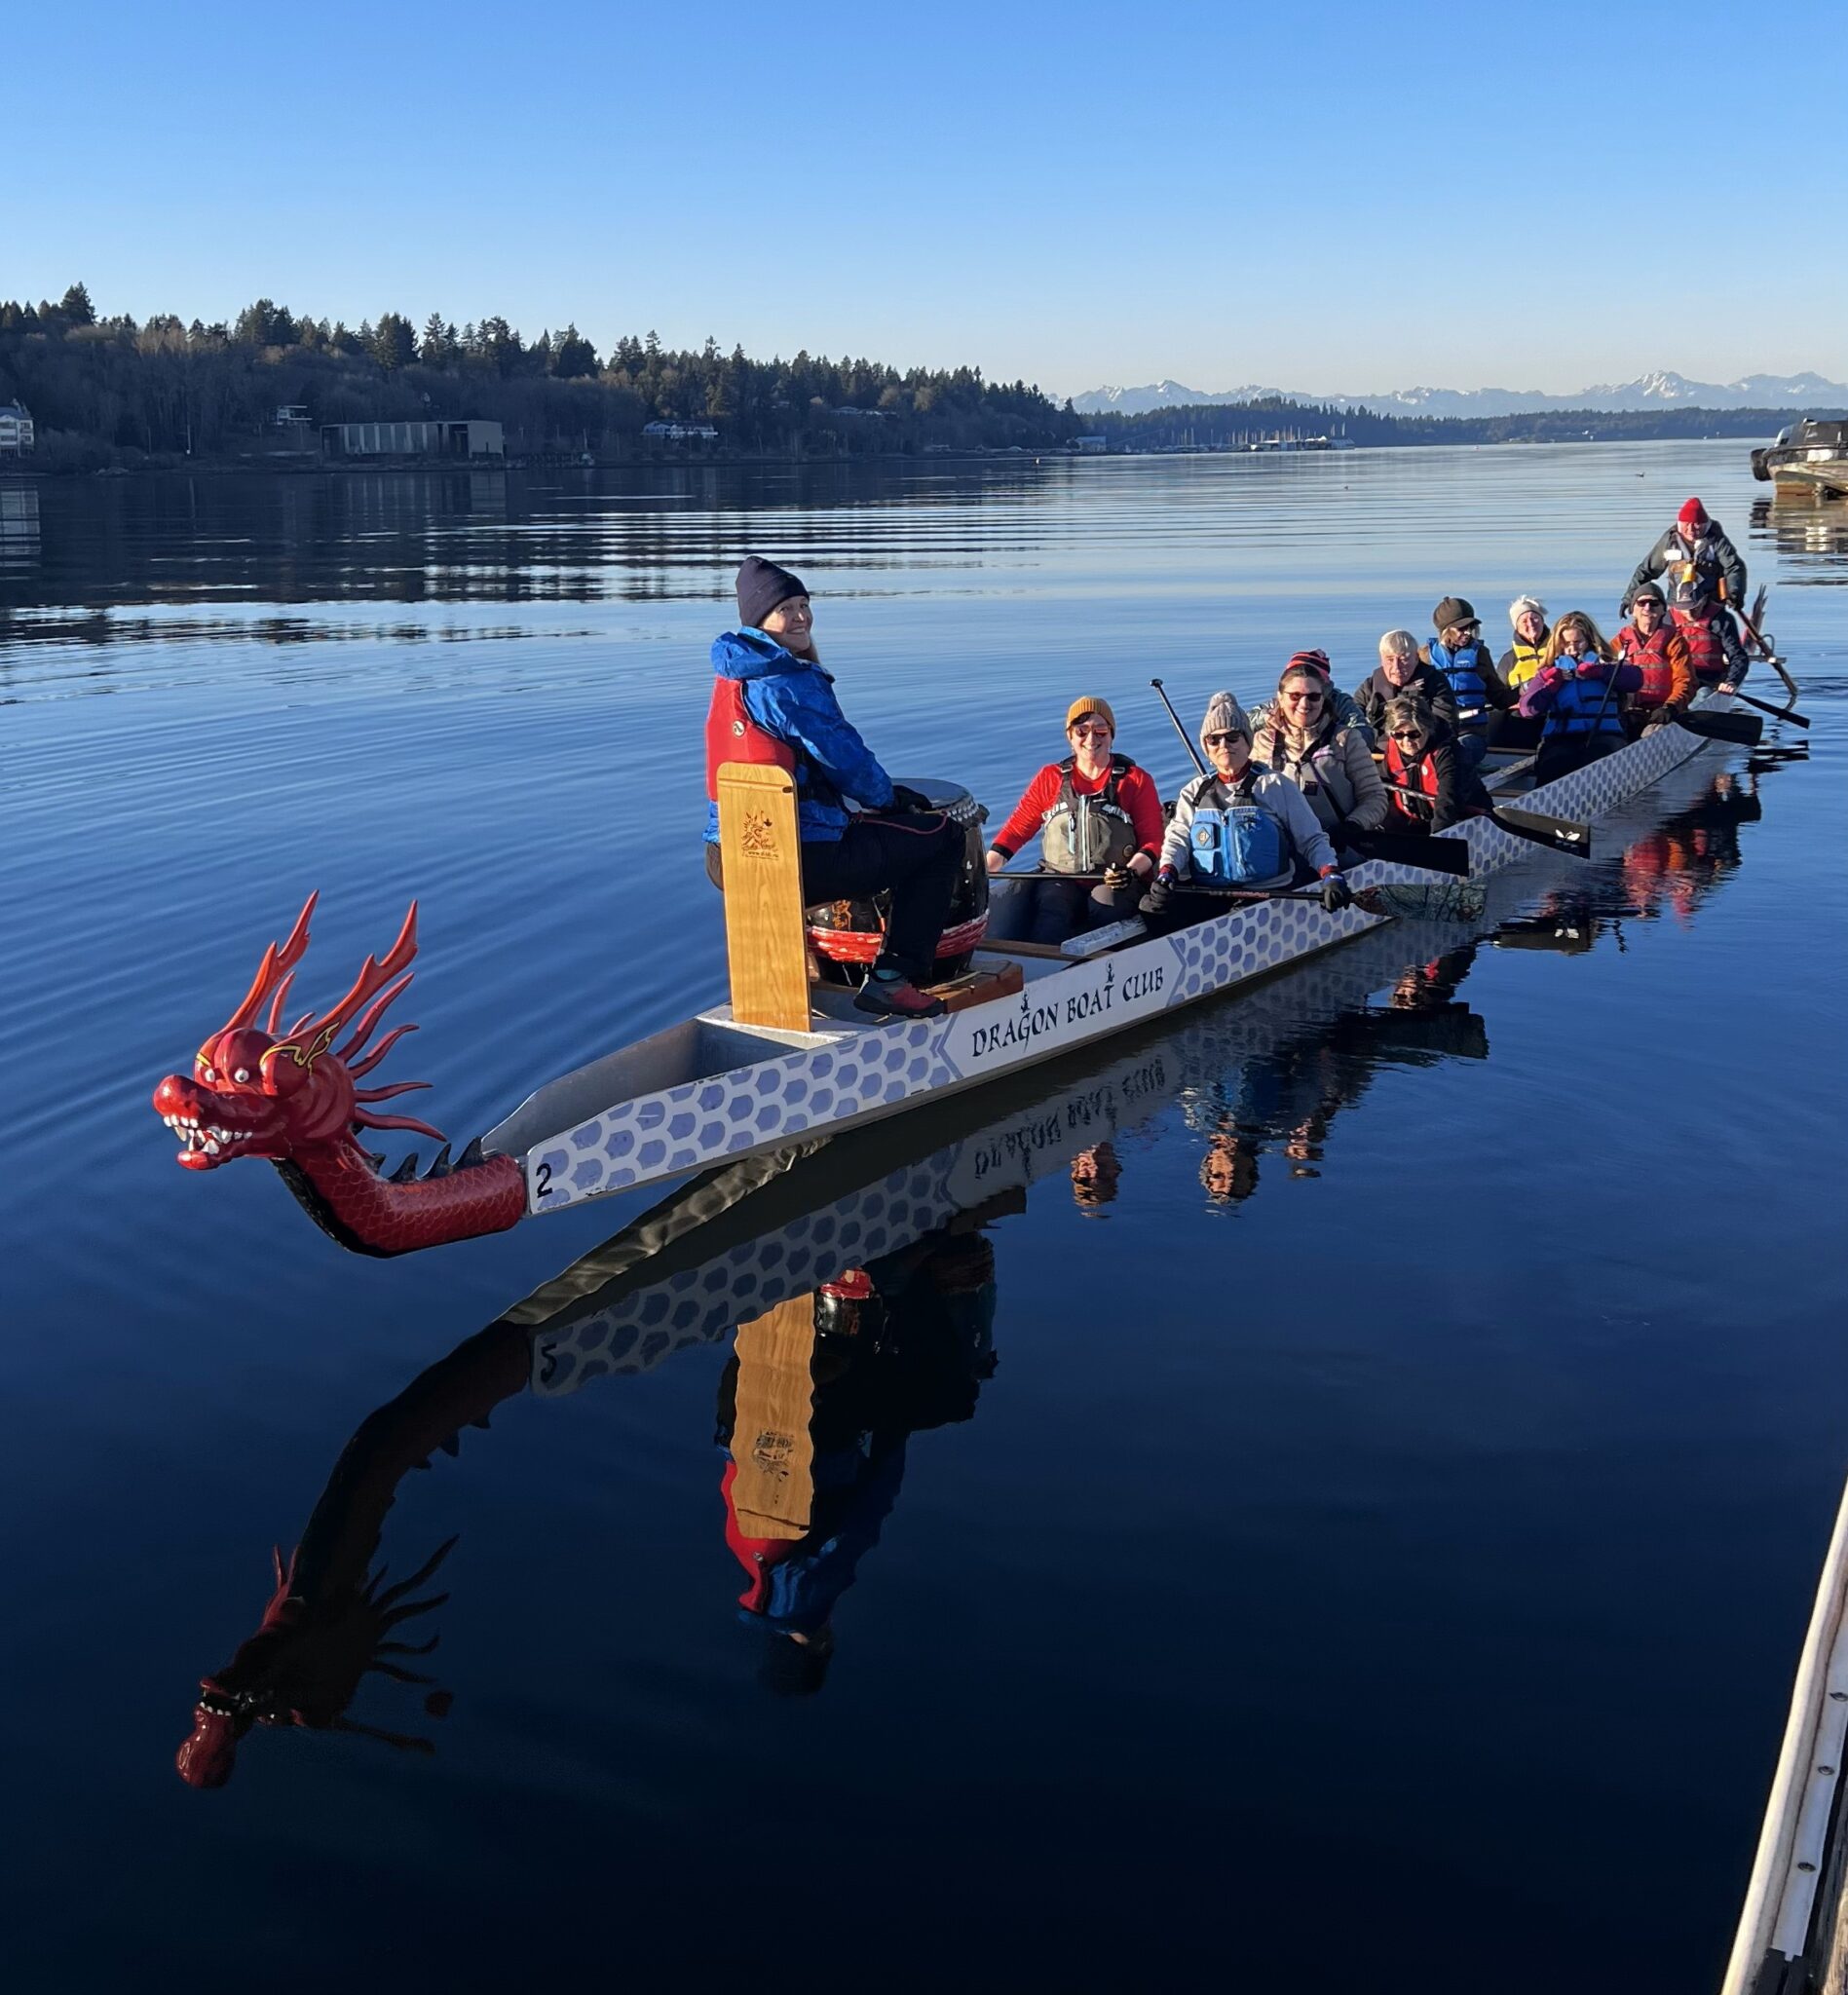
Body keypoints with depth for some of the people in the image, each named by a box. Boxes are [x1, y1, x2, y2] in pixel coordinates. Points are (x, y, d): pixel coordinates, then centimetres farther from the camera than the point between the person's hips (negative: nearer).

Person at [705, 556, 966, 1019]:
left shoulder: (730, 677, 14)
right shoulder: (793, 682, -15)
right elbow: (845, 757, -11)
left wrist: (881, 794, 20)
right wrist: (889, 798, 10)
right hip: (799, 862, -9)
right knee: (943, 836, 7)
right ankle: (893, 979, 2)